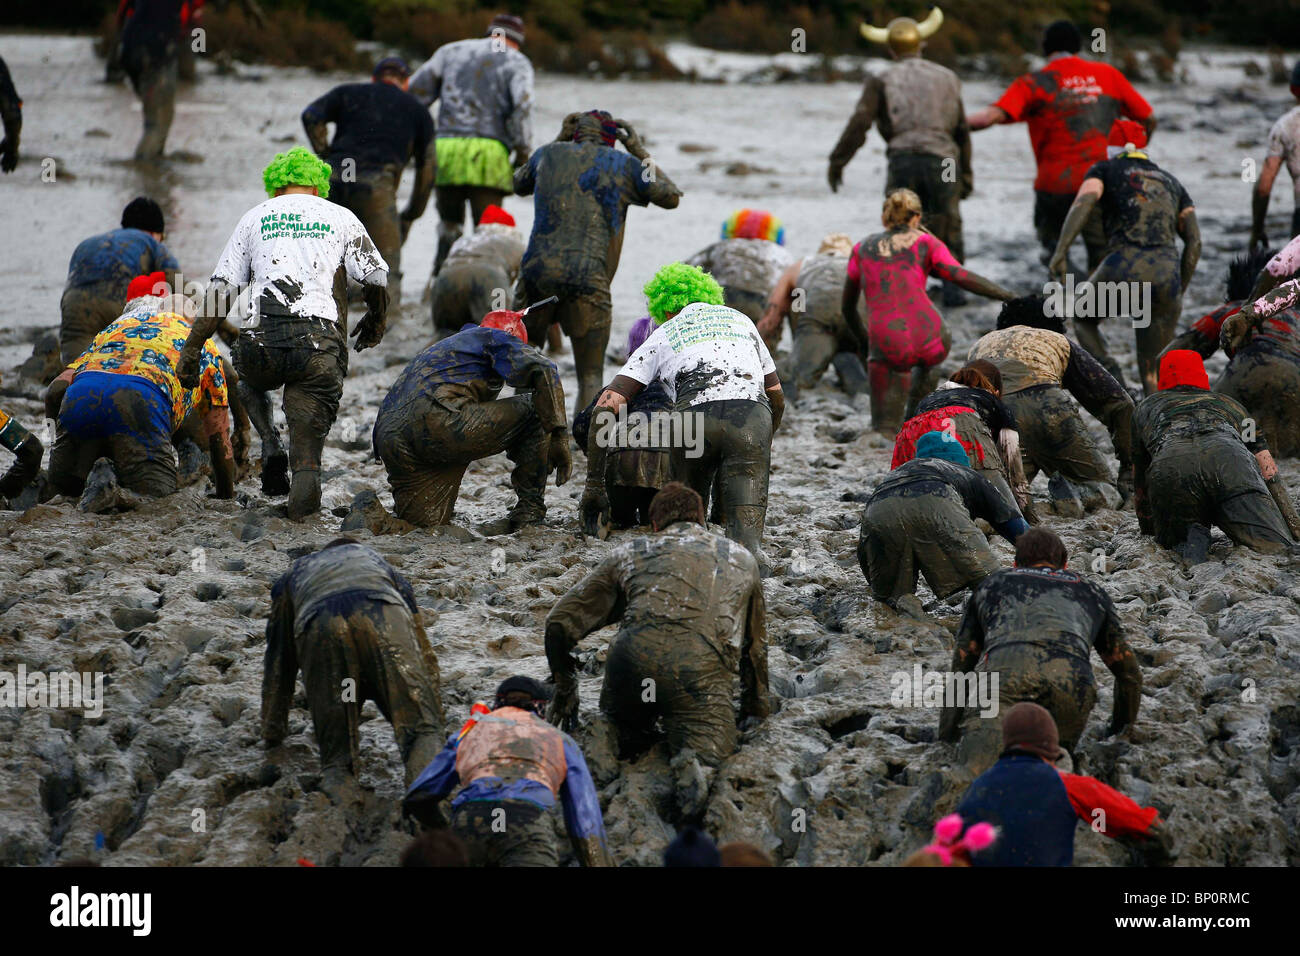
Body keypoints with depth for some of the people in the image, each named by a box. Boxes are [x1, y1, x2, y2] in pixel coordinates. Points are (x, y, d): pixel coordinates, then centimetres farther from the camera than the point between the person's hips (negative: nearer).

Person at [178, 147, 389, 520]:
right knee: (310, 421, 8)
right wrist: (376, 323, 30)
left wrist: (192, 347, 19)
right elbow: (377, 279, 10)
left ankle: (270, 444, 8)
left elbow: (220, 289, 15)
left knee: (251, 382, 33)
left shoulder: (255, 217, 19)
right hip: (320, 344, -1)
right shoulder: (340, 217, 17)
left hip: (262, 341, 1)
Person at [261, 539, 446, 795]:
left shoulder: (293, 575, 46)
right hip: (385, 620, 0)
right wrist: (434, 713, 50)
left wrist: (273, 732, 56)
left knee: (336, 745, 4)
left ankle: (337, 782, -28)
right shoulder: (377, 561, 46)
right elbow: (423, 650, 44)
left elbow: (278, 657, 48)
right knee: (420, 726, -4)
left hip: (320, 629, 0)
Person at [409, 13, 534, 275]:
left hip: (446, 147, 3)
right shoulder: (516, 61, 9)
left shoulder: (451, 51, 19)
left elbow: (416, 91, 14)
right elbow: (522, 106, -6)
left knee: (449, 223, 16)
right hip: (489, 151, -3)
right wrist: (523, 153, -2)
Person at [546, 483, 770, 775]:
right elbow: (756, 644, 40)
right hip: (701, 668, -1)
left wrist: (564, 692, 36)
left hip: (632, 654, 2)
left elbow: (560, 622, 25)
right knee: (708, 755, -8)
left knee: (627, 734, 25)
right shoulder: (742, 558, 31)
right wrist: (756, 709, 51)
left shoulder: (629, 552, 27)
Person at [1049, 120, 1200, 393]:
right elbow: (1194, 240, 16)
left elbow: (1083, 202, -5)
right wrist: (1179, 292, 20)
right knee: (1153, 374, 13)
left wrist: (1061, 250, -14)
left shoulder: (1106, 170, 18)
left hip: (1124, 269, -3)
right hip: (1167, 274, 3)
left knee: (1083, 319, 27)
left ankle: (1111, 377, 1)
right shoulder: (1171, 182, 29)